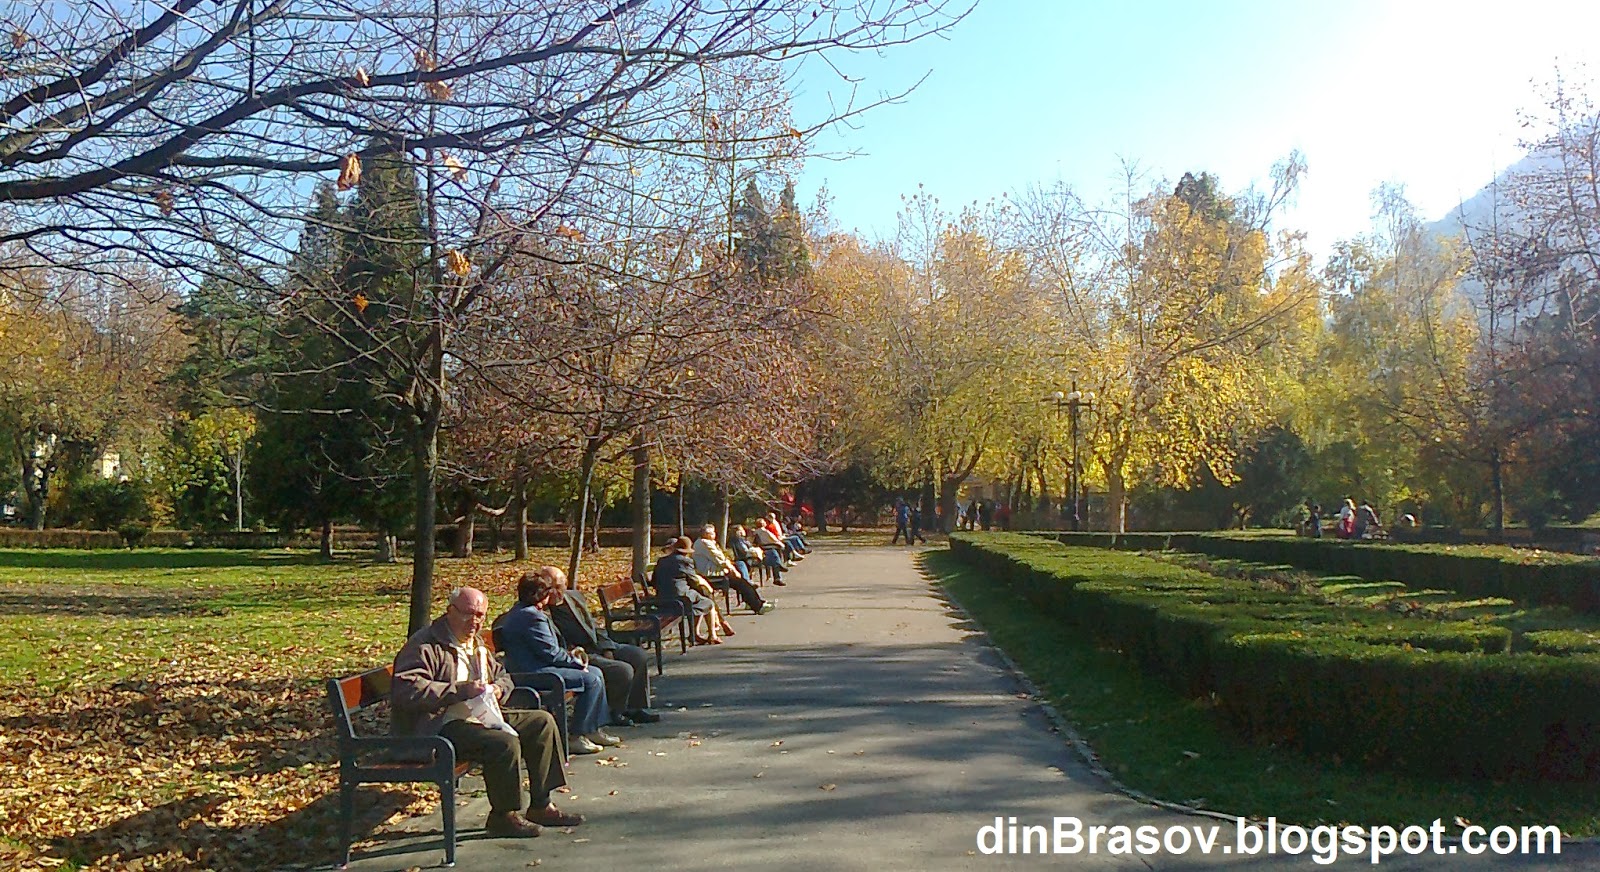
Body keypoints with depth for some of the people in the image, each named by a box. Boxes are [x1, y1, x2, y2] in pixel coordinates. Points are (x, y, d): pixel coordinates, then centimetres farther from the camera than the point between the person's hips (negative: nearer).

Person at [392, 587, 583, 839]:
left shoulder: (476, 645, 19)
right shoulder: (426, 645, -10)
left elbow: (502, 675, 32)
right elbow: (406, 689, -24)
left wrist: (498, 689, 5)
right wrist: (459, 690, -26)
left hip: (480, 716, 10)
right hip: (440, 728, -10)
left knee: (542, 722, 5)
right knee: (505, 742, -32)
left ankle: (541, 806, 7)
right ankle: (503, 817, -11)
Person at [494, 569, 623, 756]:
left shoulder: (522, 611, 15)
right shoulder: (532, 617, -20)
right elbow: (552, 654, -21)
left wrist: (569, 654, 8)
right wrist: (576, 661, -6)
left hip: (537, 667, 11)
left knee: (596, 672, 12)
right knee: (591, 681, -16)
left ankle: (594, 729, 16)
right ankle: (575, 737, -9)